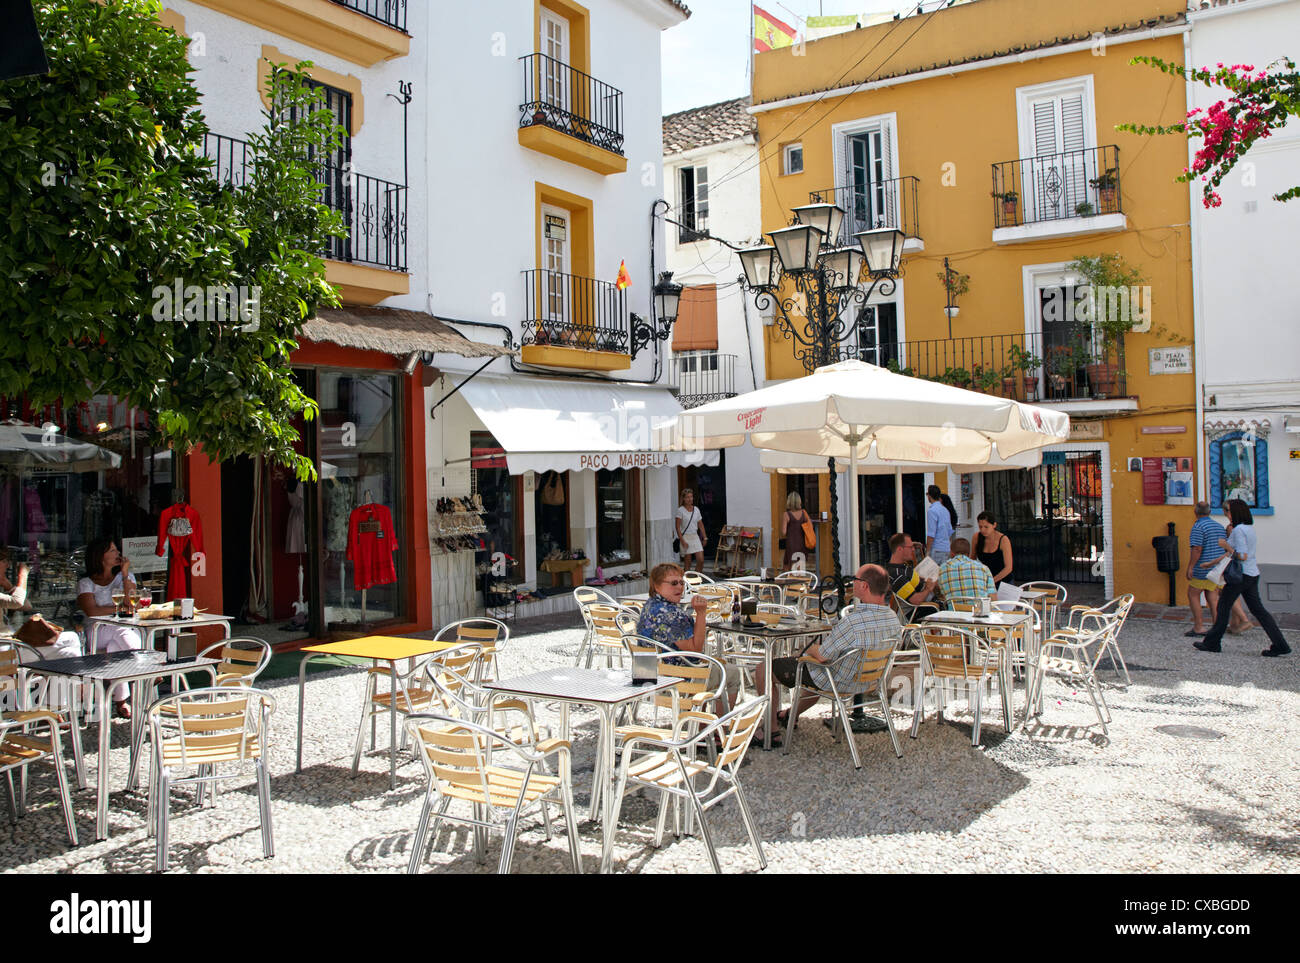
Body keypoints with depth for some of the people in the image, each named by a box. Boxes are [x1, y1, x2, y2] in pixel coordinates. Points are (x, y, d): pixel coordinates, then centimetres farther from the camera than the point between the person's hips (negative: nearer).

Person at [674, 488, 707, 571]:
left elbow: (701, 525, 14)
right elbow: (678, 527, -9)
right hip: (686, 537, -4)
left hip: (695, 536, 4)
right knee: (688, 563, -1)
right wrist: (682, 541, -15)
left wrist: (705, 538, 9)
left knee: (701, 560, -5)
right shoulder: (680, 510, -6)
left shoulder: (696, 510, 9)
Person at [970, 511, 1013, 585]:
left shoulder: (1003, 540, -14)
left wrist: (991, 581, -21)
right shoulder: (977, 537, -5)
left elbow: (1008, 568, -14)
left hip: (1003, 581, -3)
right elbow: (972, 558, 11)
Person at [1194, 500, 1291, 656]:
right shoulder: (1250, 528, 12)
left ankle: (1212, 643, 10)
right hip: (1253, 574, 9)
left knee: (1223, 607, 2)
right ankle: (1280, 645, 5)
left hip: (1241, 575, -9)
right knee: (1258, 609, 9)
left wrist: (1226, 546, -12)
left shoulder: (1238, 530, -16)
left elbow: (1242, 556, -21)